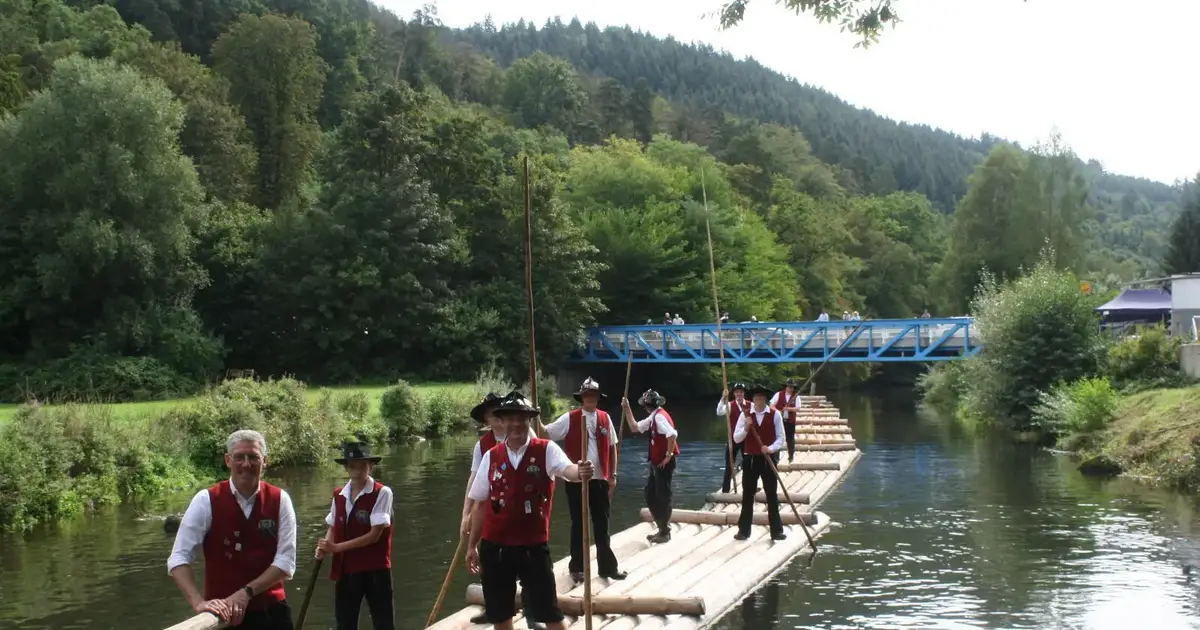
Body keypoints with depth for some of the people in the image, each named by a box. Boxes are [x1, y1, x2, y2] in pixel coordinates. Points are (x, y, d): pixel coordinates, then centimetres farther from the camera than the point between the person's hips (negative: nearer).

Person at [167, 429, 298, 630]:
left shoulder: (279, 501, -3)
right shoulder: (206, 501, -7)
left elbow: (286, 560, -7)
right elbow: (178, 558, -12)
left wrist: (246, 593, -19)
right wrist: (198, 602, -25)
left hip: (271, 611, 2)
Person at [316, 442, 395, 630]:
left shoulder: (382, 493, -12)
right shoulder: (339, 494, 5)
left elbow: (375, 535, -16)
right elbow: (332, 527, 12)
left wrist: (337, 547, -17)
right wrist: (325, 547, -10)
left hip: (375, 570, -5)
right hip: (345, 570, 5)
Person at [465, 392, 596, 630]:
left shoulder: (546, 450, -5)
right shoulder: (491, 457, 3)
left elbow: (566, 468, -27)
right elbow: (480, 504, 9)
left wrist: (579, 472, -51)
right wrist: (472, 545, 12)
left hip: (534, 545, -3)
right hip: (494, 547, 3)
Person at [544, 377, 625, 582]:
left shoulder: (605, 418, 4)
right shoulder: (569, 419, -5)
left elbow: (612, 447, 10)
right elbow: (545, 433, -6)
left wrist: (613, 475, 10)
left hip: (600, 479, 3)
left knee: (602, 524, 11)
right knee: (579, 524, 7)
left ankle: (607, 566, 20)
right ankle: (577, 567, 19)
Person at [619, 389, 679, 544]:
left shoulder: (660, 416, -18)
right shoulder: (653, 417, 13)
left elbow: (672, 435, -31)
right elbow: (635, 427, 22)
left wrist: (669, 456, -22)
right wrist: (626, 409, 16)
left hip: (664, 463, -10)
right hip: (656, 463, 10)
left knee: (663, 497, -1)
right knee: (650, 495, 14)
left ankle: (665, 533, 9)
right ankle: (662, 529, 23)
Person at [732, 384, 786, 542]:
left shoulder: (775, 414, -3)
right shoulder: (745, 415, 0)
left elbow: (780, 437, -2)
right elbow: (736, 438, -3)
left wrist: (771, 448, -20)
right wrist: (746, 428, -19)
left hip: (768, 459, -1)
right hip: (750, 459, 1)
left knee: (772, 495, 5)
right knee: (747, 495, 6)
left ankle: (776, 530, 11)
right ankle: (744, 530, 13)